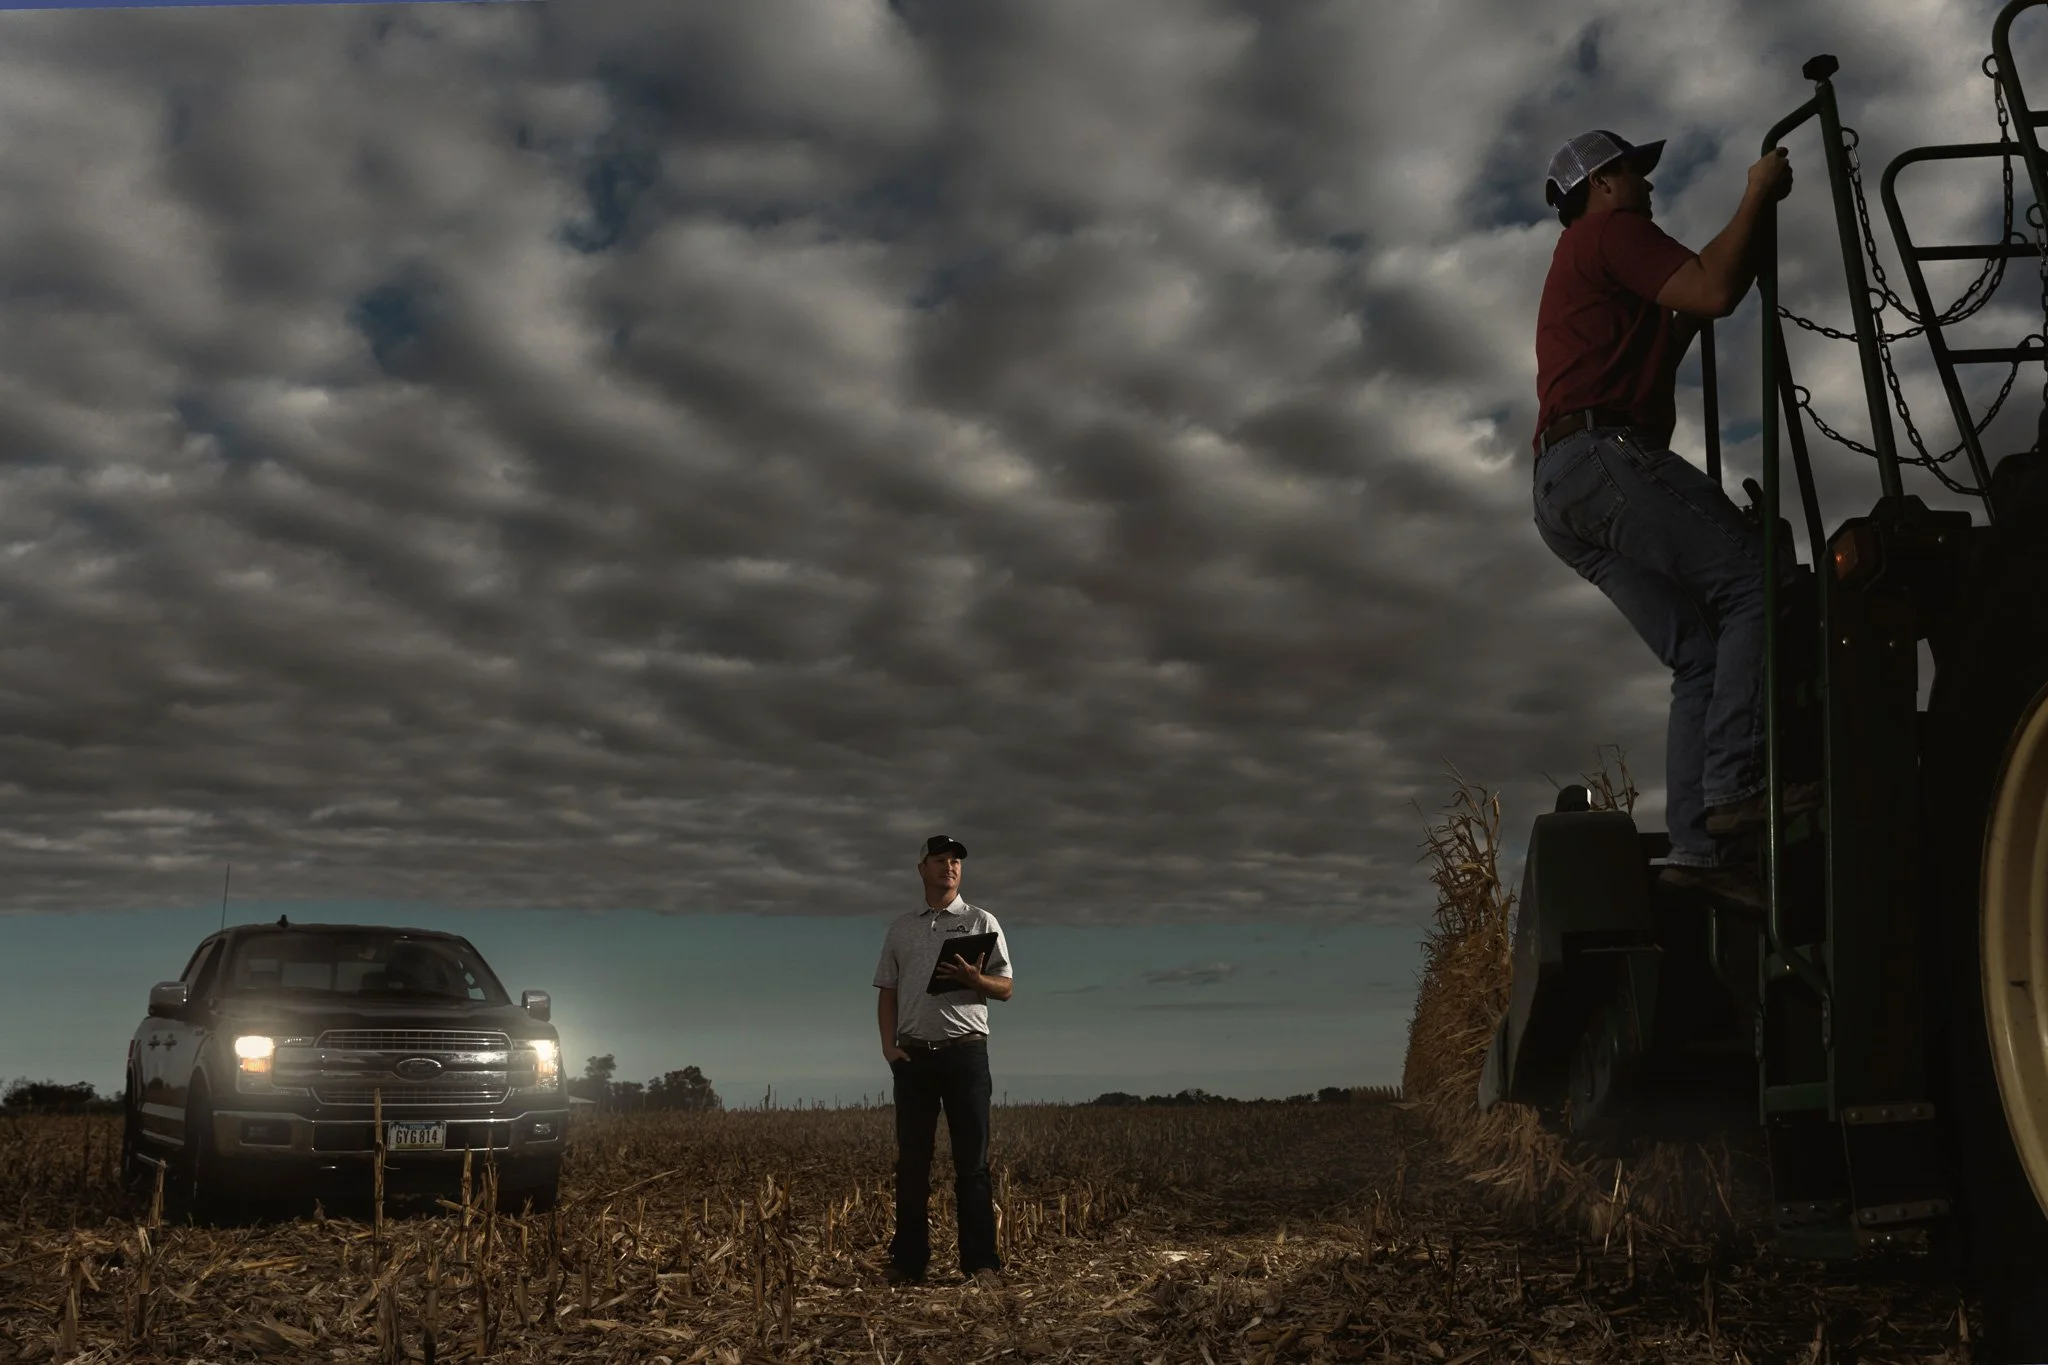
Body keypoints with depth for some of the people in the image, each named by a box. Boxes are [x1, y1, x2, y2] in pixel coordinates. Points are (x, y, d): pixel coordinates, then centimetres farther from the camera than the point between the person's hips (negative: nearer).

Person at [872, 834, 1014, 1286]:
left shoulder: (982, 923, 7)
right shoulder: (900, 928, 15)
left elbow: (1005, 989, 4)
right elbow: (886, 991, 15)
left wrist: (973, 978, -17)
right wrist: (888, 1044, 0)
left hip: (964, 1050, -2)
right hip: (912, 1055, 2)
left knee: (971, 1160, -3)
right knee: (911, 1160, 4)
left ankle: (981, 1262, 0)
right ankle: (907, 1261, 10)